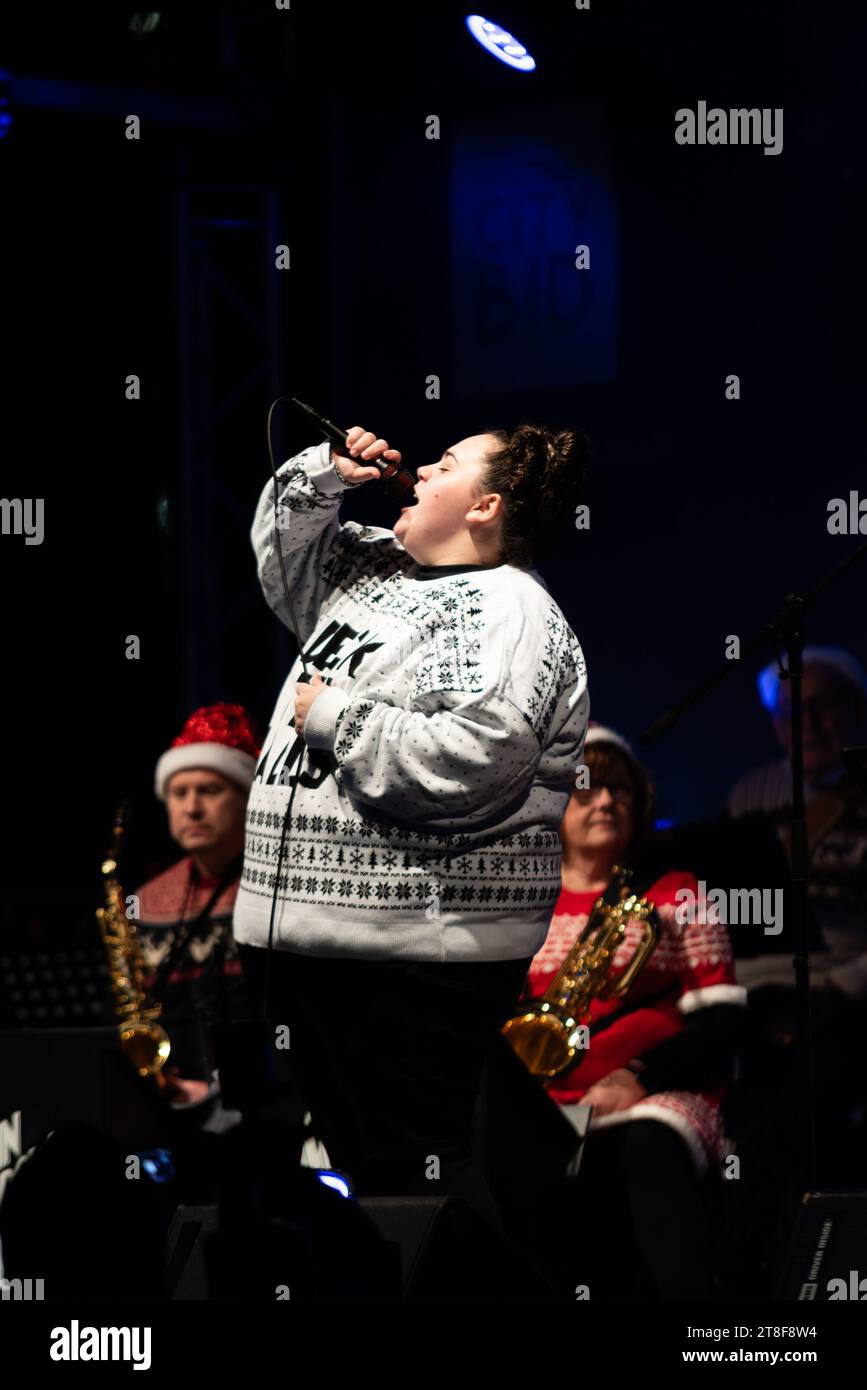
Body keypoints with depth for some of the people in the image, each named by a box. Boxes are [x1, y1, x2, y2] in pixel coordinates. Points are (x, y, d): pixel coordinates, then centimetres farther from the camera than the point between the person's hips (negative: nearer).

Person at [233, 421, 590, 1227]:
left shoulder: (507, 611, -12)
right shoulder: (376, 568, 18)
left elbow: (466, 762, -26)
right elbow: (283, 556, 35)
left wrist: (335, 717, -14)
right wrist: (322, 479, 16)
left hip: (416, 952, -10)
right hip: (308, 930, 10)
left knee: (416, 1171, -10)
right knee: (356, 1158, 14)